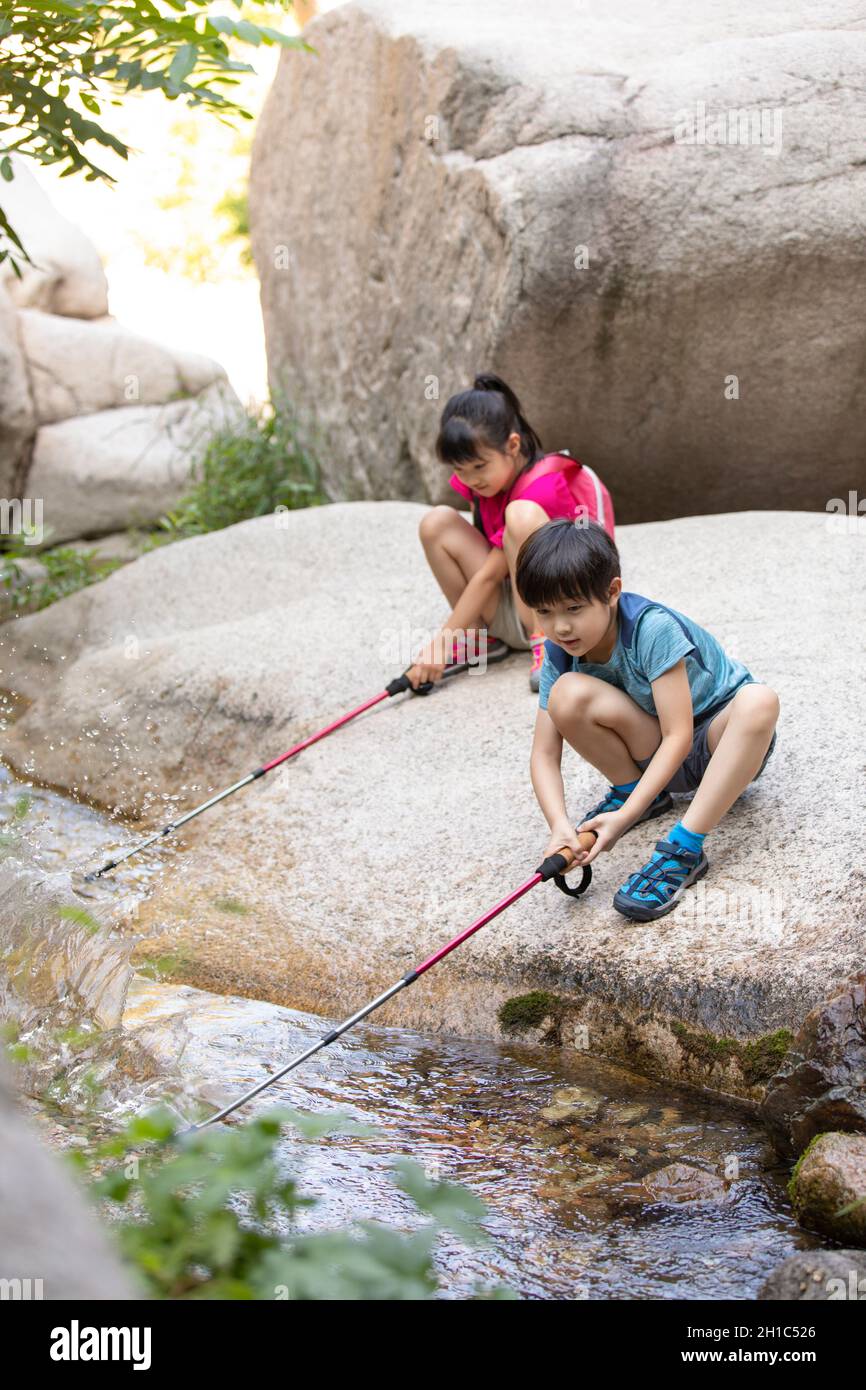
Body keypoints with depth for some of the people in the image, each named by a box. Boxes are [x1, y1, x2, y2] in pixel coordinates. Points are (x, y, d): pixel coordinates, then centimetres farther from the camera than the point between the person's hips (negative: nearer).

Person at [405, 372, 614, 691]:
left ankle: (547, 642, -24)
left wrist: (442, 641, -20)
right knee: (437, 523, -10)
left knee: (521, 514, -32)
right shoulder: (484, 481, 3)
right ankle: (480, 638, 1)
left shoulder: (542, 486, -21)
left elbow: (489, 574, -21)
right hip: (512, 613, 7)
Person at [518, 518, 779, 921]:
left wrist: (625, 816, -38)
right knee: (567, 693, -24)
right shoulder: (559, 654, -11)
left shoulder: (652, 628, -28)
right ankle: (630, 789, 1)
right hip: (653, 749, 3)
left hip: (719, 740, -3)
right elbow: (544, 755, -13)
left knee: (759, 701, -40)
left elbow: (678, 737, -30)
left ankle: (683, 848, -37)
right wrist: (559, 825, -33)